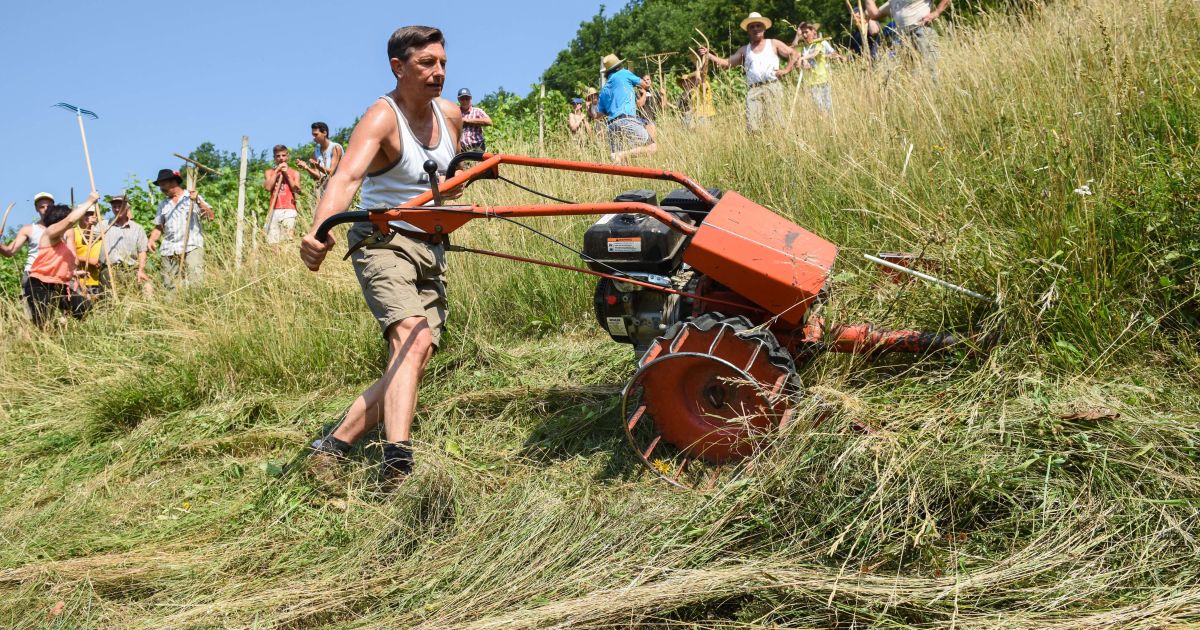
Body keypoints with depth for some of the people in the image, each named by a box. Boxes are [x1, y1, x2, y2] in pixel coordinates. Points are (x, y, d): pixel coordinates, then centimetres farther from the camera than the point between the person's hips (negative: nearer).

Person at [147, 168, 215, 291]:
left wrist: (198, 201, -13)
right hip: (169, 251, 5)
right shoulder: (163, 204, 23)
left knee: (195, 282, -20)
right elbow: (159, 227, 23)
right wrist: (151, 240, 4)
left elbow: (211, 217, -1)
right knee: (170, 287, -3)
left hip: (192, 247, -4)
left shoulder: (193, 198, 9)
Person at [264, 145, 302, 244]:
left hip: (289, 210, -1)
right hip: (274, 210, 1)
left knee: (288, 240, -13)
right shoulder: (269, 172, 17)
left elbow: (298, 190, 0)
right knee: (271, 241, -8)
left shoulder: (294, 173, 14)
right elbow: (268, 187, -1)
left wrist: (286, 174, -1)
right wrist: (277, 171, 1)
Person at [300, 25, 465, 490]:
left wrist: (453, 187, -1)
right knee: (414, 338, -29)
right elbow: (346, 177, -35)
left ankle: (332, 448, 9)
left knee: (414, 359, 1)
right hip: (384, 244, -7)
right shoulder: (382, 118, -16)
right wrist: (318, 232, -53)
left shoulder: (451, 115, 6)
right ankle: (397, 464, -36)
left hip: (431, 251, 7)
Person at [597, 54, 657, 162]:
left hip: (612, 125, 6)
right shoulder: (623, 74, 11)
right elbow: (643, 84, 23)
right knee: (652, 147, -8)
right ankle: (623, 154, -27)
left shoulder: (604, 90, 24)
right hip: (627, 120, -6)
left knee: (616, 159, 5)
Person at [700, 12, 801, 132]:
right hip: (753, 90, 2)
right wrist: (708, 55, 6)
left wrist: (786, 70, -1)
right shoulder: (744, 50, 23)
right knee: (753, 127, -13)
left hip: (772, 87, -2)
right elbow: (726, 63, 17)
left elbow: (794, 55, 13)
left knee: (775, 123, -10)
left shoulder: (774, 44, 16)